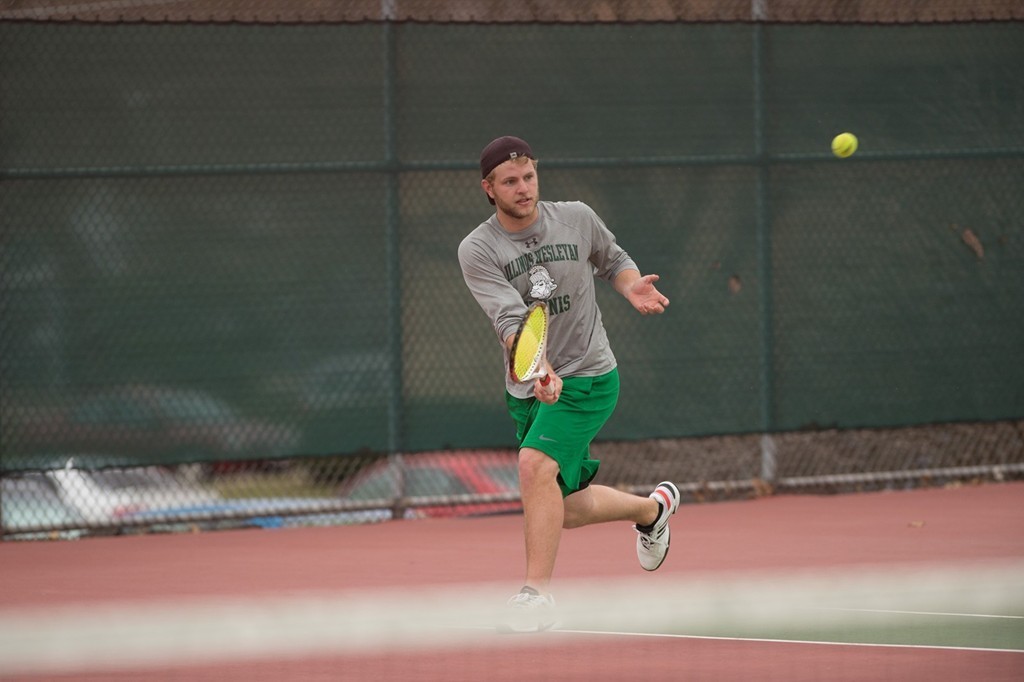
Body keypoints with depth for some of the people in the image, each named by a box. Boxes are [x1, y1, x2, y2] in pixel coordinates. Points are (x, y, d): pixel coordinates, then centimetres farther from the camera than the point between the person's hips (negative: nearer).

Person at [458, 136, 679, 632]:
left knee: (535, 464, -27)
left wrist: (632, 287, -7)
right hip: (529, 387, 3)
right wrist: (537, 371, -41)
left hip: (588, 377, -3)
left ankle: (537, 591, -22)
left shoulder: (577, 219, -5)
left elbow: (613, 260, 17)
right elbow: (510, 320, -24)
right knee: (567, 509, 12)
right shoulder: (477, 251, -10)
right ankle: (653, 507, 42)